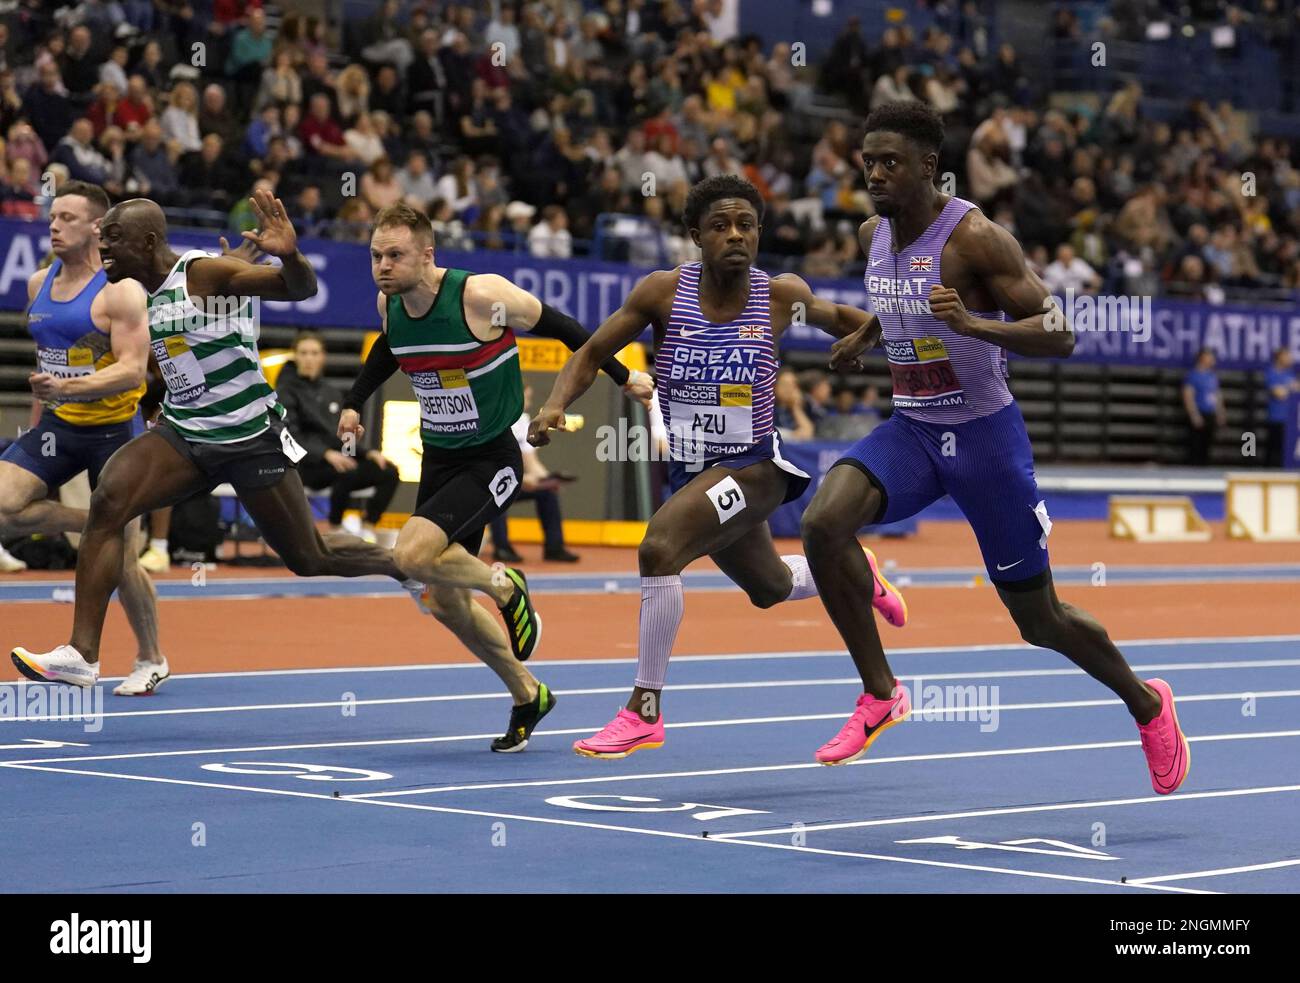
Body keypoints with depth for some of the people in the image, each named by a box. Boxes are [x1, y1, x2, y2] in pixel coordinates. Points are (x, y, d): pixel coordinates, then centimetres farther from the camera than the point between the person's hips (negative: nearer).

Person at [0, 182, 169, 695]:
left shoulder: (120, 291, -14)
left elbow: (132, 371, -22)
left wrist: (67, 388, -35)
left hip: (113, 430, -6)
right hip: (58, 425, 6)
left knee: (119, 560, -2)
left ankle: (151, 661, 18)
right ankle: (90, 525, 6)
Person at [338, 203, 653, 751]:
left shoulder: (481, 296, -23)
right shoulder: (389, 304, -3)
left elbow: (559, 328, -9)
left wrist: (622, 377, 0)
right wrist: (354, 403, 12)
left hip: (491, 460, -7)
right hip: (437, 459, 7)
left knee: (412, 556, -27)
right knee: (445, 605, 9)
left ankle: (503, 585, 3)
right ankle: (527, 696, 30)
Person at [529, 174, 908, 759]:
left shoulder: (780, 295, -11)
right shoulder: (665, 292, -10)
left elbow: (837, 318, 11)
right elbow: (593, 353, -1)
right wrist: (556, 405, -19)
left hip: (753, 468, -4)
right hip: (690, 471, 4)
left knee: (659, 549, -27)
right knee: (770, 588, 25)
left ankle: (644, 711, -16)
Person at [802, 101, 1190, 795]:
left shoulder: (976, 238, -19)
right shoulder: (874, 235, 3)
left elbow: (1059, 335, -22)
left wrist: (972, 323, -35)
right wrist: (865, 336, 17)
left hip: (985, 434, -5)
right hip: (909, 431, 6)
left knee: (1039, 620, 4)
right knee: (822, 523, -24)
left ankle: (1147, 705, 33)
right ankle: (880, 694, -9)